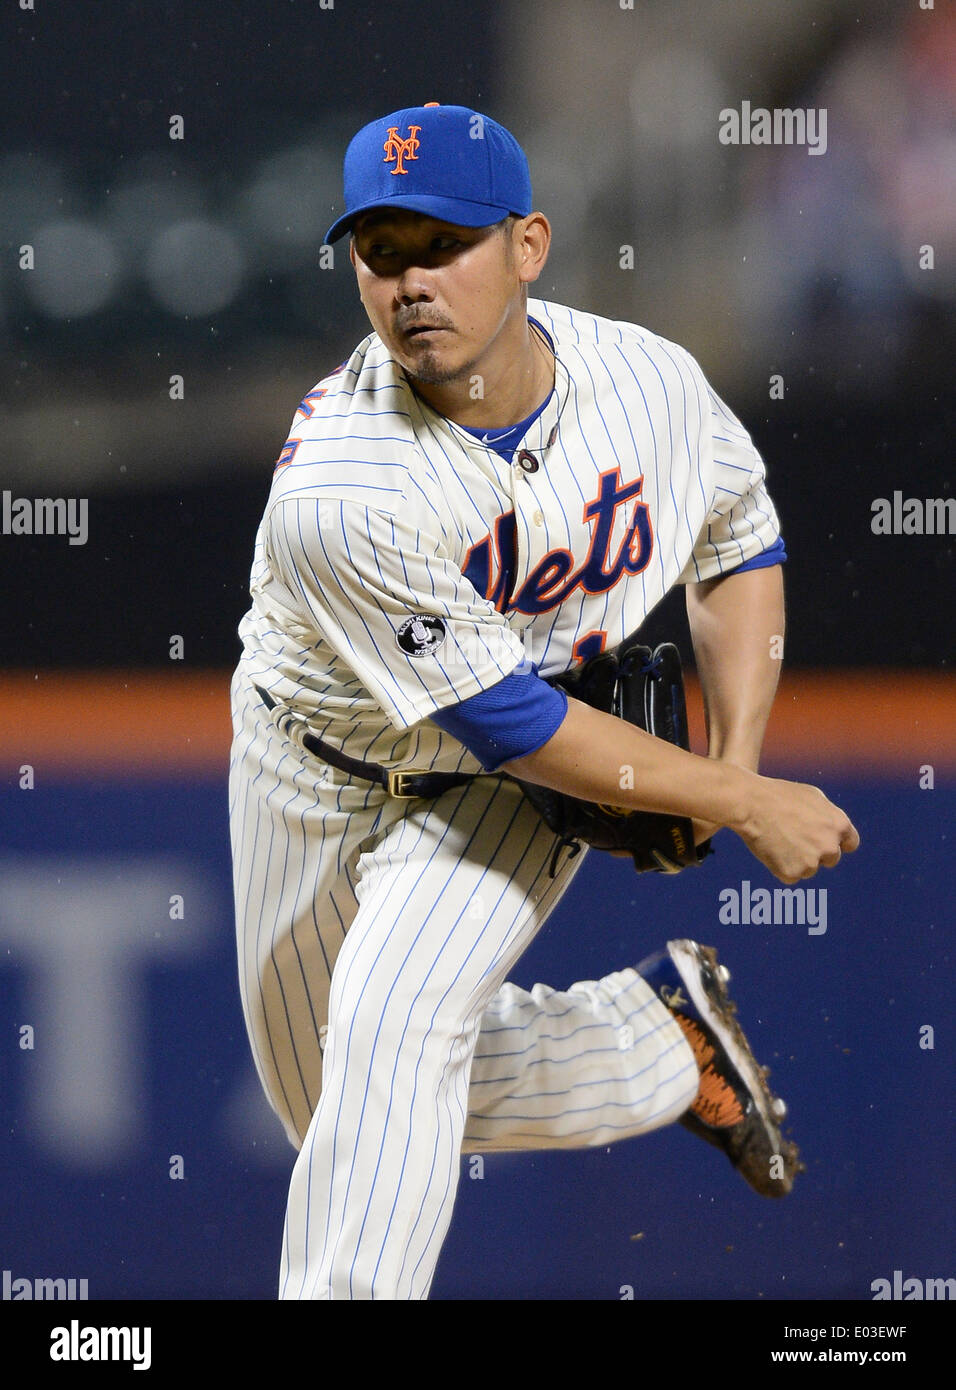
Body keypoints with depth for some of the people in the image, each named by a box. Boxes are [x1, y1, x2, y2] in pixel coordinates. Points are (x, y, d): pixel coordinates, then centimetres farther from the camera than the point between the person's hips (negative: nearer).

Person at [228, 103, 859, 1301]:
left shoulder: (649, 381, -20)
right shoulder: (338, 490, -35)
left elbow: (738, 544, 3)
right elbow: (505, 719, -30)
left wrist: (737, 761, -11)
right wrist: (744, 805, -25)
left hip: (513, 794, 0)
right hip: (324, 772, 0)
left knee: (391, 1023, -26)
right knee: (352, 1111, 13)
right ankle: (664, 1042, 32)